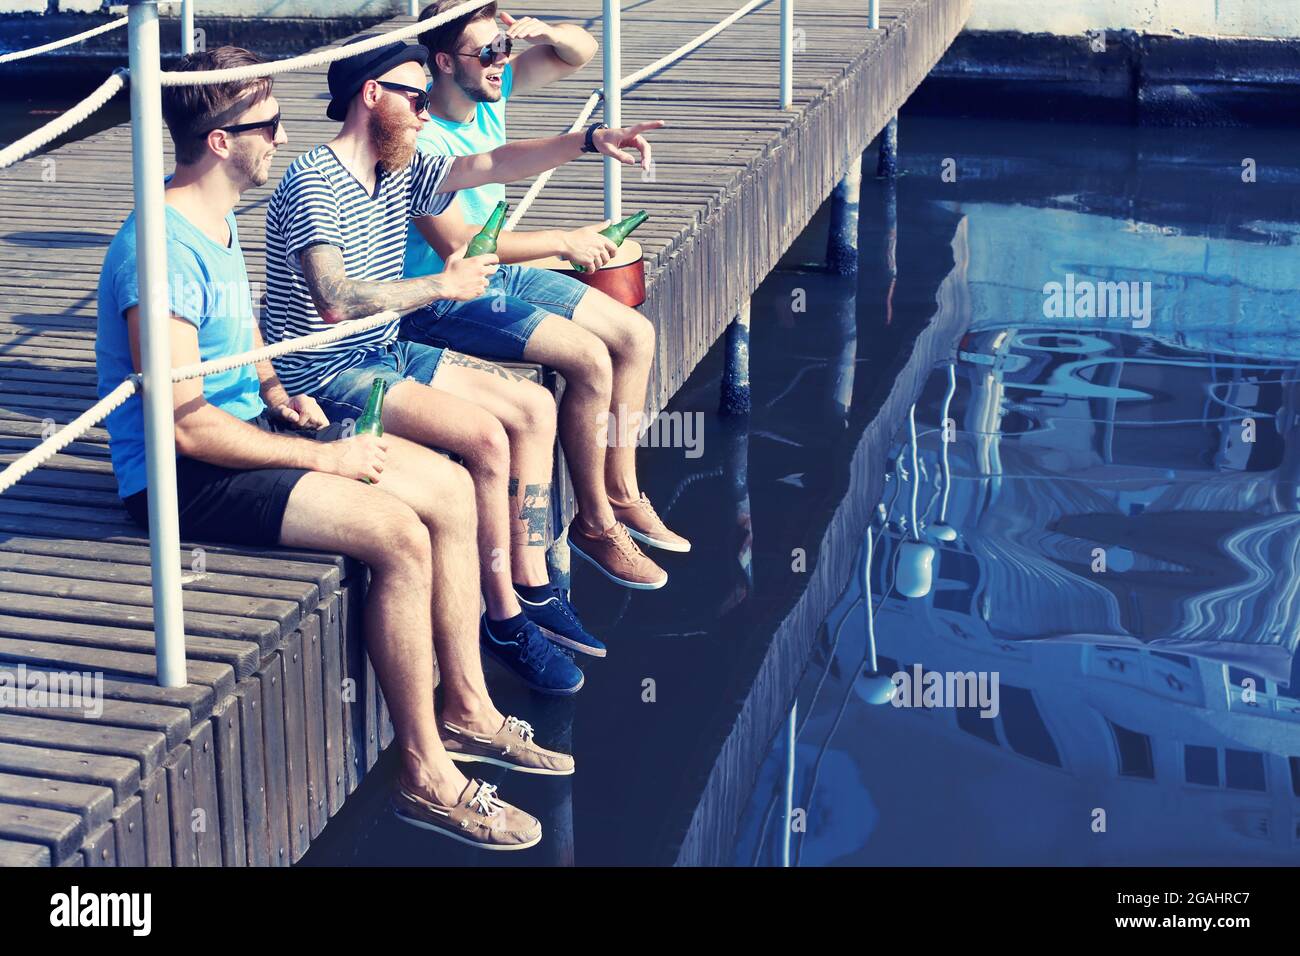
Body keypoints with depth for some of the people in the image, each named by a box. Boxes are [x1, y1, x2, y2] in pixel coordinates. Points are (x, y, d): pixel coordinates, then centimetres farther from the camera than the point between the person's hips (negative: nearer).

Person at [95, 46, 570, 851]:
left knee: (450, 490, 1)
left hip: (246, 427, 10)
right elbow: (185, 425, -26)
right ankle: (425, 775, -13)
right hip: (181, 477, -10)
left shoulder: (221, 220, 9)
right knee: (399, 534, -25)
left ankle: (466, 709, 12)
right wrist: (321, 458, -19)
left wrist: (278, 391, 7)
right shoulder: (163, 249, -23)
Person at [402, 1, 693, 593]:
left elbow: (582, 51, 6)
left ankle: (622, 491, 15)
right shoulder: (418, 140, -26)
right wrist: (563, 243, -26)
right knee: (590, 359, -23)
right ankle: (594, 522, -7)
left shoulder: (490, 91, -3)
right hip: (440, 300, -9)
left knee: (635, 335, 4)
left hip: (499, 273, 9)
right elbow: (454, 243, -32)